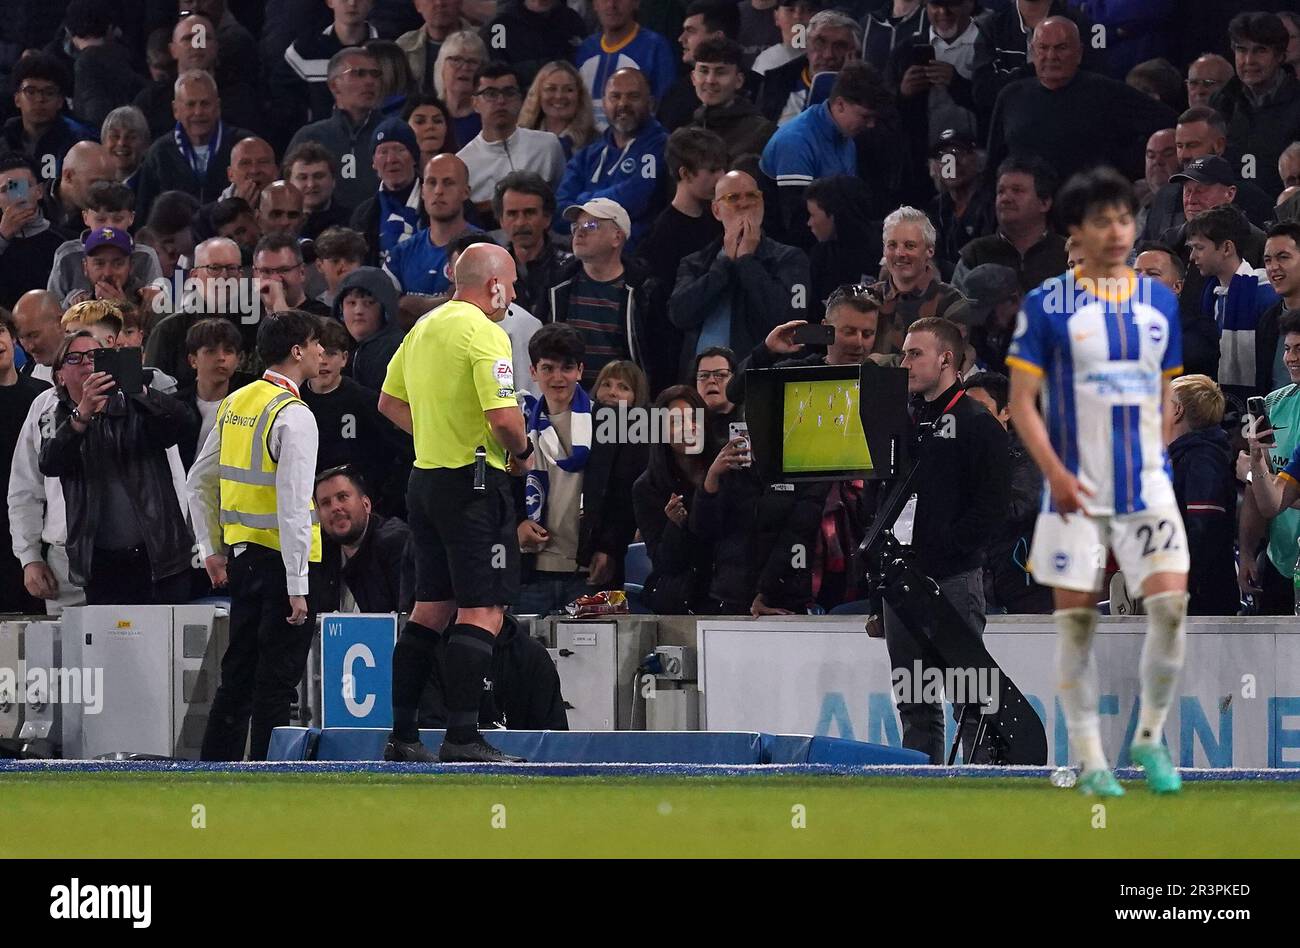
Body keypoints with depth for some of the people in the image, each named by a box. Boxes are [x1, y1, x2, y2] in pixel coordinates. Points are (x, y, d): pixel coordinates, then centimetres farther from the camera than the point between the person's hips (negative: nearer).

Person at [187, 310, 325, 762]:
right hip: (281, 556, -7)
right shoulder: (293, 416, -15)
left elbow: (199, 482, 15)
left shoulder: (235, 403, 9)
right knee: (276, 680, -3)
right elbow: (293, 507, -20)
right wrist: (297, 586, -19)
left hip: (241, 555, 7)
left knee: (238, 673, 14)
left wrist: (212, 550, 21)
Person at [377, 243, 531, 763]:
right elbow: (503, 417, -23)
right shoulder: (484, 333, -14)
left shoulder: (425, 327, 13)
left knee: (431, 607, 13)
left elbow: (389, 401, 22)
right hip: (473, 481, -9)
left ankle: (402, 734, 14)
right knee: (482, 612, -7)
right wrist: (522, 448, -4)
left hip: (426, 479, 9)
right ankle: (462, 736, -12)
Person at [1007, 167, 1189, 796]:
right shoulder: (1047, 306, -4)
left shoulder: (1160, 302, 7)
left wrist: (1163, 461, 10)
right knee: (1076, 621, 0)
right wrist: (1054, 472, -16)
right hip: (1076, 491, -2)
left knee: (1170, 604, -12)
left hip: (1148, 485, 2)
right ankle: (1089, 759, 10)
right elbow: (1022, 401, -5)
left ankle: (1149, 737, 4)